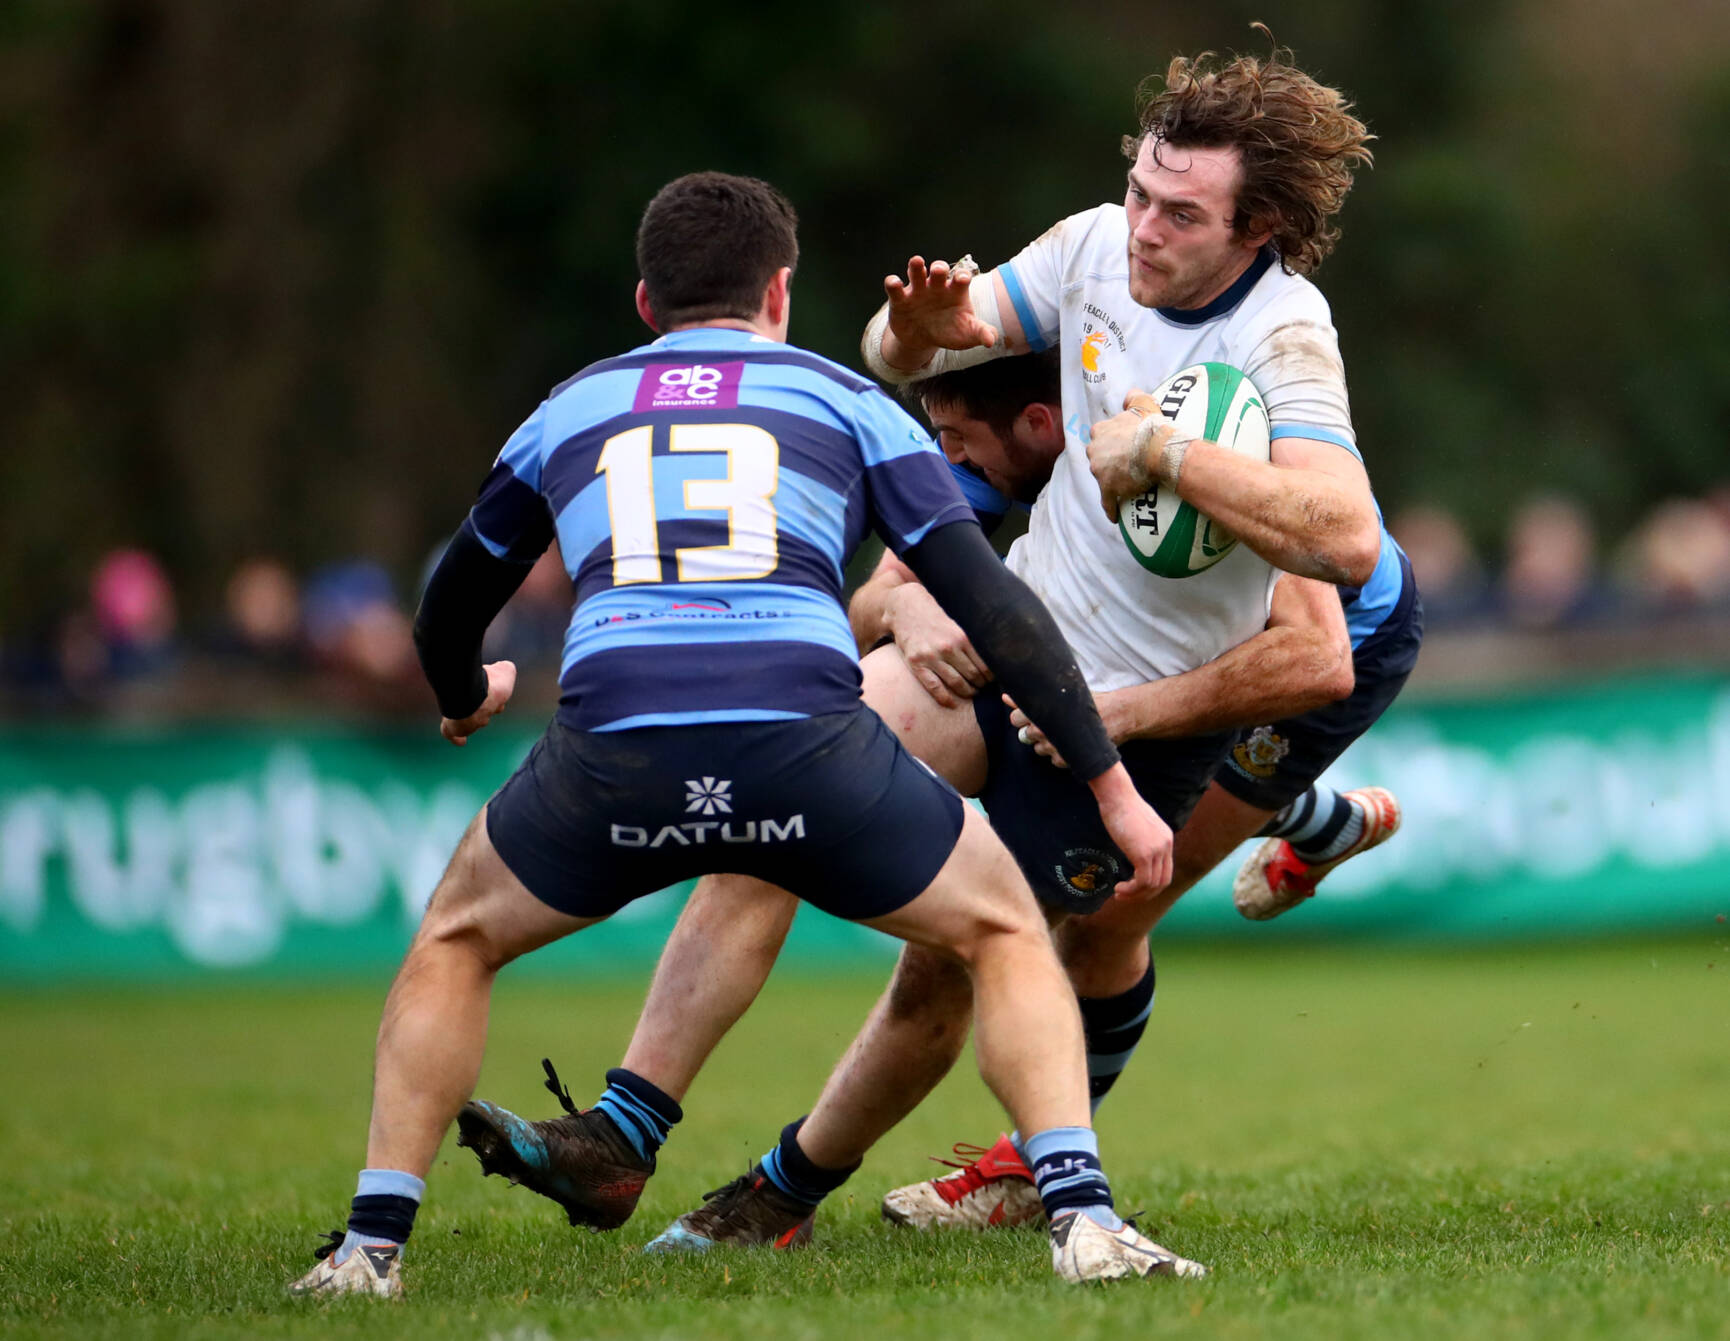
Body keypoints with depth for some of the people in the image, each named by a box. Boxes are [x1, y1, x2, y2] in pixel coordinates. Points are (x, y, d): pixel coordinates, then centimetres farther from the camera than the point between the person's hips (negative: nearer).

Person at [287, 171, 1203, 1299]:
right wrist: (1114, 785, 18)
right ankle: (1085, 1221, 2)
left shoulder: (569, 411, 29)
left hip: (613, 742, 1)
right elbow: (993, 602, 14)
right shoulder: (844, 400, 23)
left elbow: (446, 618, 41)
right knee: (1006, 933, 21)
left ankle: (371, 1248, 18)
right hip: (805, 735, -1)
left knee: (454, 944, 29)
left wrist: (467, 697, 65)